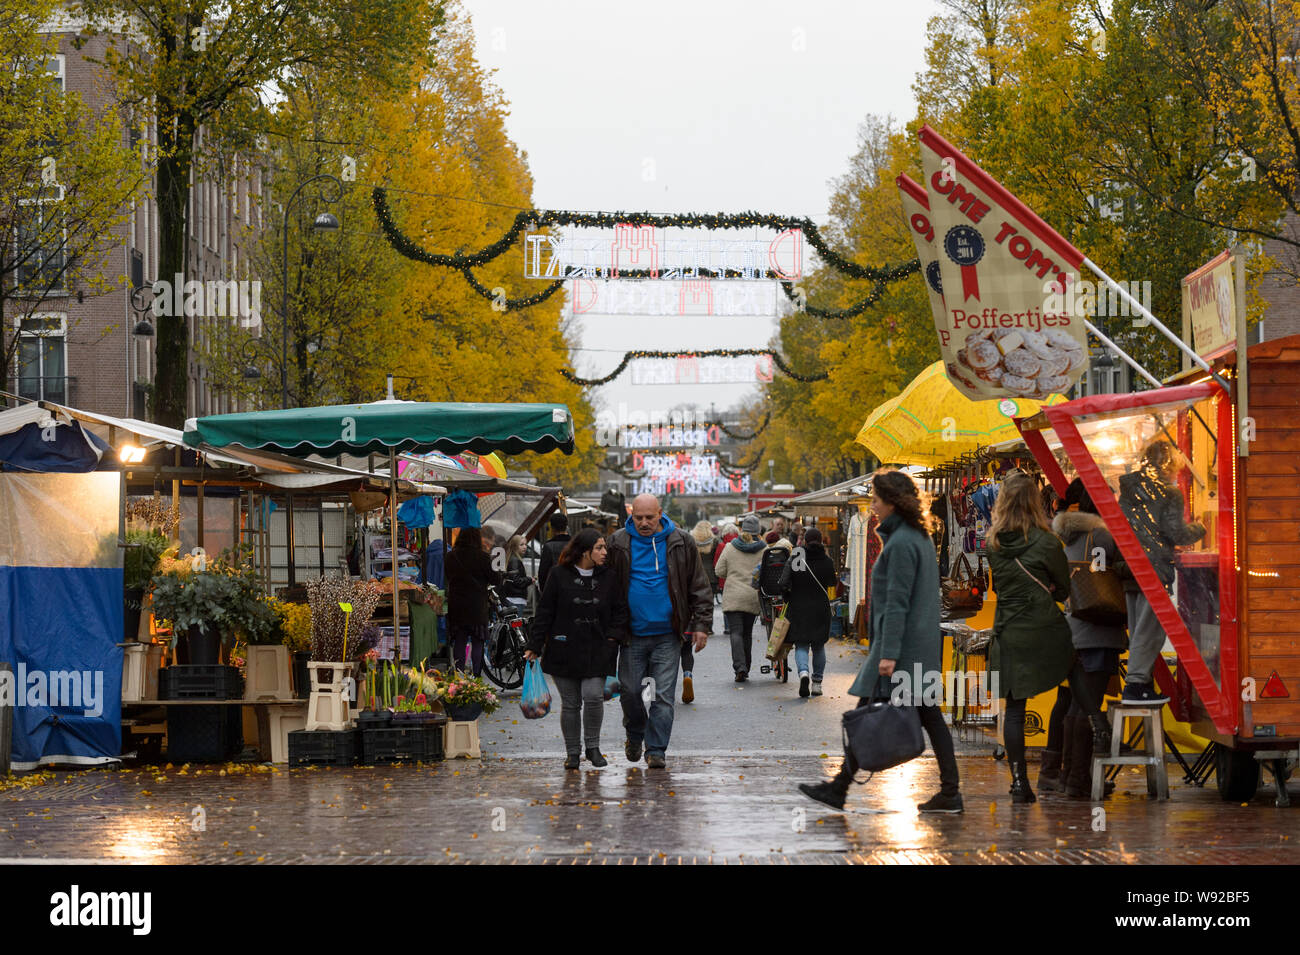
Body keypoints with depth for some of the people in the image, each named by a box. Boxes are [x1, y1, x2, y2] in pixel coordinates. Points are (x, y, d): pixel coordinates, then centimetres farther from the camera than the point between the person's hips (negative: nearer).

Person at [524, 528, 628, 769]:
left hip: (596, 652, 1)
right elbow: (544, 612, 1)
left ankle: (593, 747, 4)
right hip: (564, 651, -1)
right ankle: (572, 752, 16)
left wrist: (613, 637, -1)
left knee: (593, 696, -14)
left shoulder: (608, 577, 5)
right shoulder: (560, 576, -1)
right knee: (570, 703, 4)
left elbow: (621, 610, 13)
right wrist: (534, 646, -1)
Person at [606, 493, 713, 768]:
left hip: (668, 634, -1)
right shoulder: (618, 544, 1)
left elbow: (699, 587, 6)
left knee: (664, 696, -3)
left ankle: (656, 749, 5)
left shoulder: (681, 543, 1)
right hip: (632, 633, 1)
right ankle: (635, 735, 32)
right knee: (630, 690, 7)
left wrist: (701, 624, -1)